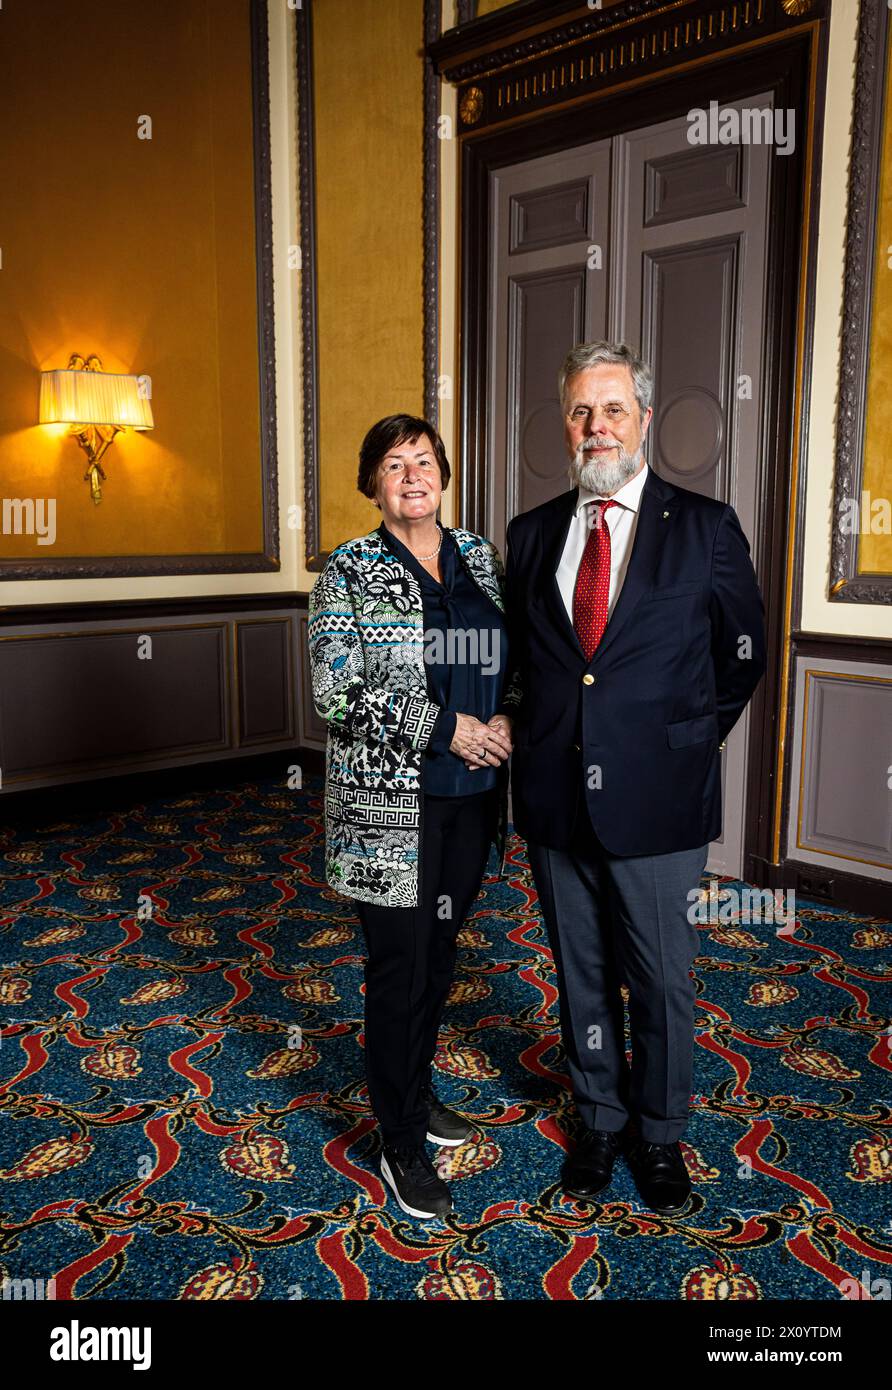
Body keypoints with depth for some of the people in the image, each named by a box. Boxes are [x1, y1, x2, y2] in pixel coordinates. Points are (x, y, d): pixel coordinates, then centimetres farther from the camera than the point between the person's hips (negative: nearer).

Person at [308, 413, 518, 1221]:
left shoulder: (481, 558, 8)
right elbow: (337, 693, -14)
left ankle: (417, 1091, 39)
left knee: (441, 952, 17)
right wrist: (447, 728, -18)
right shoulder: (350, 571, -6)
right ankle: (402, 1146, 21)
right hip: (389, 802, -5)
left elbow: (515, 660, 13)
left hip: (470, 795, 5)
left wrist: (505, 719, -8)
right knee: (401, 964, 3)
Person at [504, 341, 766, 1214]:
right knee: (580, 975, 18)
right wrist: (541, 742, 6)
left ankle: (660, 1134, 36)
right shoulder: (532, 533, 5)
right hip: (556, 798, 3)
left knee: (662, 981, 12)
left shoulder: (705, 528, -4)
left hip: (656, 801, -2)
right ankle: (600, 1121, 40)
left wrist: (690, 741, 3)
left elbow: (743, 652, 6)